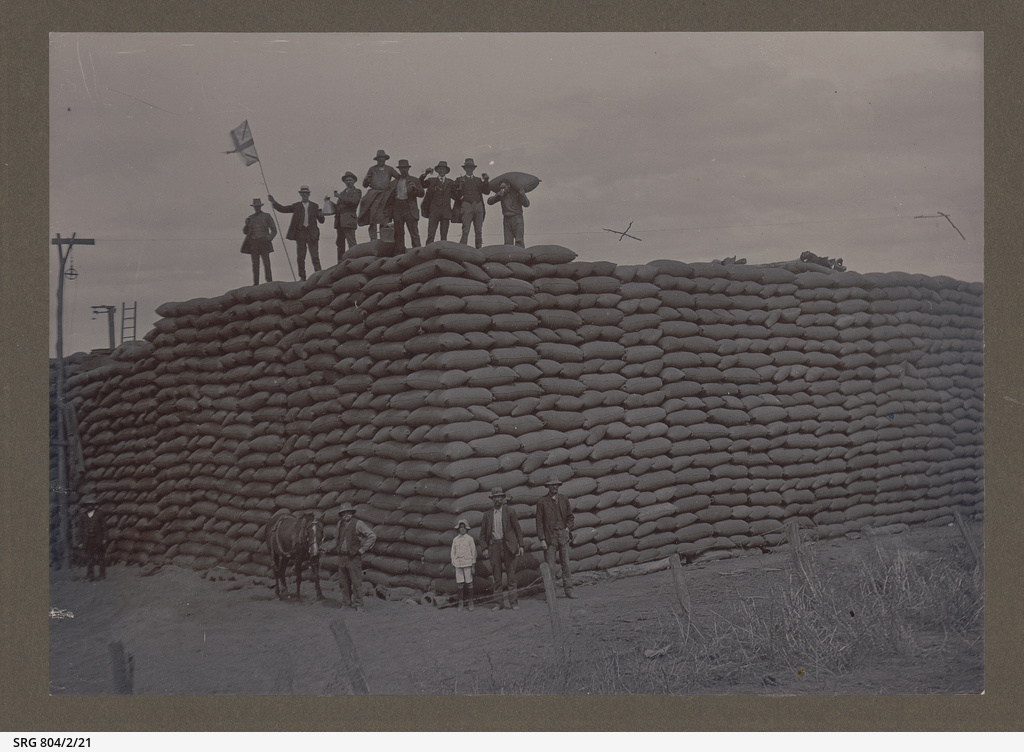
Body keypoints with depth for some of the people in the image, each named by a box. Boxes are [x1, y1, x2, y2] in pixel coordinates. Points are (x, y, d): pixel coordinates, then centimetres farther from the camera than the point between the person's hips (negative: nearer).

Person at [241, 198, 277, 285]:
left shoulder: (266, 216, 7)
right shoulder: (250, 218, 14)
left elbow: (274, 230, 8)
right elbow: (245, 231, 16)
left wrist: (269, 238, -8)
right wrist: (247, 224, -4)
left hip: (264, 242, -2)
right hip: (253, 243, 2)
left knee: (266, 263, -8)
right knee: (255, 264, 1)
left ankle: (269, 282, -6)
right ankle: (255, 283, 3)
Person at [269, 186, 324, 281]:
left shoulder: (314, 206, 8)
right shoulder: (296, 206, 9)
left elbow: (321, 221, 8)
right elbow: (283, 209, 4)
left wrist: (321, 215, -14)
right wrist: (273, 202, -6)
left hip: (312, 234, -2)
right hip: (300, 233, 2)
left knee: (315, 257, -4)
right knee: (300, 257, 5)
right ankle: (302, 277, 12)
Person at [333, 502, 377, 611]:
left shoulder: (358, 523, -8)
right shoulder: (340, 523, 12)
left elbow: (372, 536, -11)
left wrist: (362, 549, -10)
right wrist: (336, 547, 19)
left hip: (353, 557, -6)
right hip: (341, 556, 6)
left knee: (356, 582, -6)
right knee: (343, 582, 8)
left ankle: (358, 604, 0)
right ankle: (346, 603, 17)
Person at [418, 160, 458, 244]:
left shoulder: (450, 183, 14)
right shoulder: (432, 181, 11)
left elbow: (456, 196, 13)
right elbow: (420, 184, -2)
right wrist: (426, 173, -14)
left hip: (446, 212, 1)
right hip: (434, 211, -1)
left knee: (444, 236, 0)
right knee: (431, 234, -9)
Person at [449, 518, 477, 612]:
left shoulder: (470, 539, 2)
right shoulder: (455, 540, 9)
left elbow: (473, 552, 4)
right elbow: (453, 553, 13)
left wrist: (473, 566, 1)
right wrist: (453, 566, 10)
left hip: (467, 563, -2)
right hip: (458, 564, 2)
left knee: (469, 583, -1)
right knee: (459, 583, 2)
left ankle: (470, 602, 9)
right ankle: (460, 602, 9)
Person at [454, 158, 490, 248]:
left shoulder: (478, 180, 23)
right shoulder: (460, 180, 14)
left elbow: (486, 192, 12)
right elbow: (457, 195, 5)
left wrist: (486, 181, 1)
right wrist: (460, 186, -10)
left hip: (478, 206, 3)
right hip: (467, 206, -3)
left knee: (479, 231, 0)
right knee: (465, 231, -12)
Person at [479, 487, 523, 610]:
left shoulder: (510, 512, 4)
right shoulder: (487, 515, 11)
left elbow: (518, 530, 6)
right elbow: (483, 533, 14)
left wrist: (520, 545, -2)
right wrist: (485, 548, 2)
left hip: (508, 546, -2)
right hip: (494, 546, 2)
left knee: (511, 575, -3)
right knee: (496, 576, 2)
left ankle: (514, 602, 2)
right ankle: (499, 603, 7)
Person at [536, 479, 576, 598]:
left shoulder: (564, 500, 9)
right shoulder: (542, 502, -2)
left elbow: (570, 516, 21)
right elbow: (539, 522, -3)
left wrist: (568, 528, 3)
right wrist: (542, 539, -8)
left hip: (563, 535, 3)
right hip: (549, 537, -3)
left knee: (566, 564, 3)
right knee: (550, 566, -3)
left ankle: (568, 590, 9)